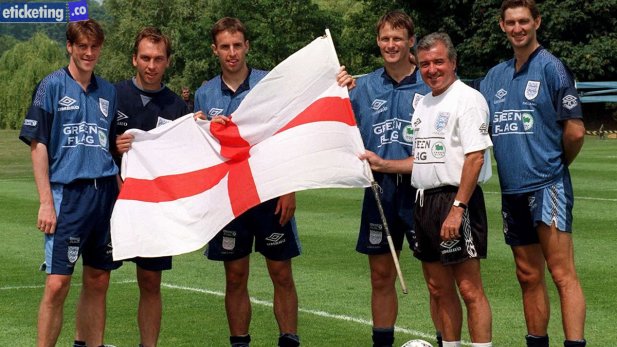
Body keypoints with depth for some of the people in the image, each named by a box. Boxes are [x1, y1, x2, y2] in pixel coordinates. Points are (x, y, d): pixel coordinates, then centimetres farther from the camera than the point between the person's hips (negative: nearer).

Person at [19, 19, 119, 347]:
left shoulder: (108, 92, 13)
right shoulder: (52, 86, 0)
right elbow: (38, 145, -3)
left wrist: (120, 196, 11)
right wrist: (46, 202, -9)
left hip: (106, 194, 5)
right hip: (67, 193, -5)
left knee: (98, 282, 9)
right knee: (57, 284, -9)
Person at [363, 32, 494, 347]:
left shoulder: (467, 99, -9)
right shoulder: (422, 104, 18)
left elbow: (475, 158, -17)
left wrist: (457, 208, -23)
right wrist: (382, 164, 15)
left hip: (456, 199, -9)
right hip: (424, 200, 9)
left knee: (469, 288, -8)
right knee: (439, 289, 12)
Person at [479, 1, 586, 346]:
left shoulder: (551, 68, -5)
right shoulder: (495, 76, 14)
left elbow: (575, 131, -6)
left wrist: (558, 163, 6)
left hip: (547, 185, -6)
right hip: (512, 189, 6)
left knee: (563, 274, -11)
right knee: (529, 276, 11)